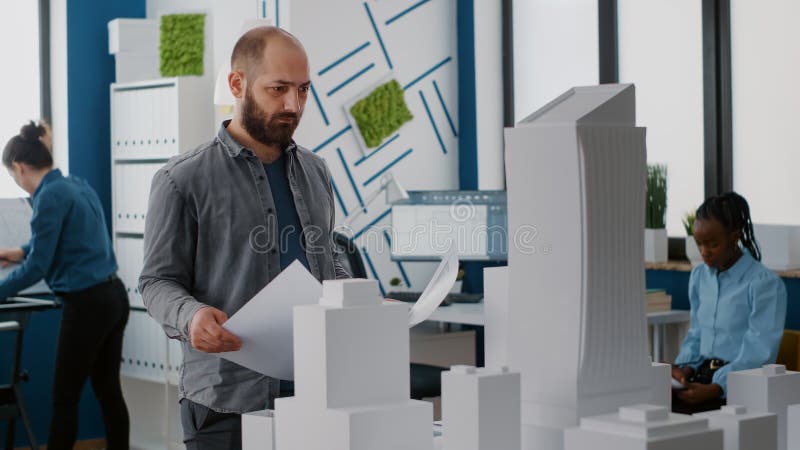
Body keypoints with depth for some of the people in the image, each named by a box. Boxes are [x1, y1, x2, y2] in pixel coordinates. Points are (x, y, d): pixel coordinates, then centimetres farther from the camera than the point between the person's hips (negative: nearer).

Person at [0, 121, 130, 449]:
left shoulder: (50, 196, -15)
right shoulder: (77, 185, 12)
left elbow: (38, 266, -15)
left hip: (87, 305, -9)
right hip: (113, 297, 9)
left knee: (64, 399, 1)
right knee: (108, 390, 13)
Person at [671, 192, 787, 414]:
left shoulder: (765, 283, -8)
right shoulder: (699, 277, 14)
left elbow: (758, 353, -13)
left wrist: (714, 389, -24)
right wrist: (686, 366, 1)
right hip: (703, 375, 6)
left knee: (679, 408, -30)